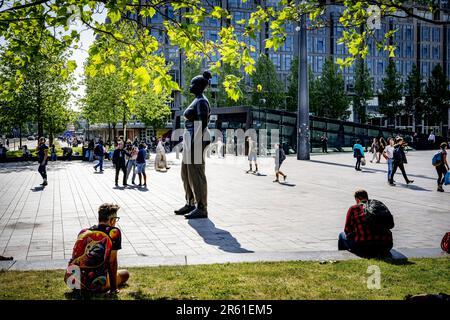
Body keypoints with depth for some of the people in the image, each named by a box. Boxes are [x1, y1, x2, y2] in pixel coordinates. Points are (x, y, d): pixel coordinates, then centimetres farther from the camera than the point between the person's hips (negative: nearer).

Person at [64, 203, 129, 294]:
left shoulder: (83, 232, 14)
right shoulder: (114, 232, -2)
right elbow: (112, 261, -3)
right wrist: (113, 288, 7)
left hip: (72, 280, 7)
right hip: (93, 285, -7)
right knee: (125, 274, 18)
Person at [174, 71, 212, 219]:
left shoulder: (201, 102, -10)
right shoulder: (196, 101, 20)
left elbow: (203, 123, -19)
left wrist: (197, 142, -24)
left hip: (195, 143, -11)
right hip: (189, 142, 11)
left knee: (196, 175, -9)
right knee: (186, 174, 16)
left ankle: (201, 208, -5)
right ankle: (190, 204, 25)